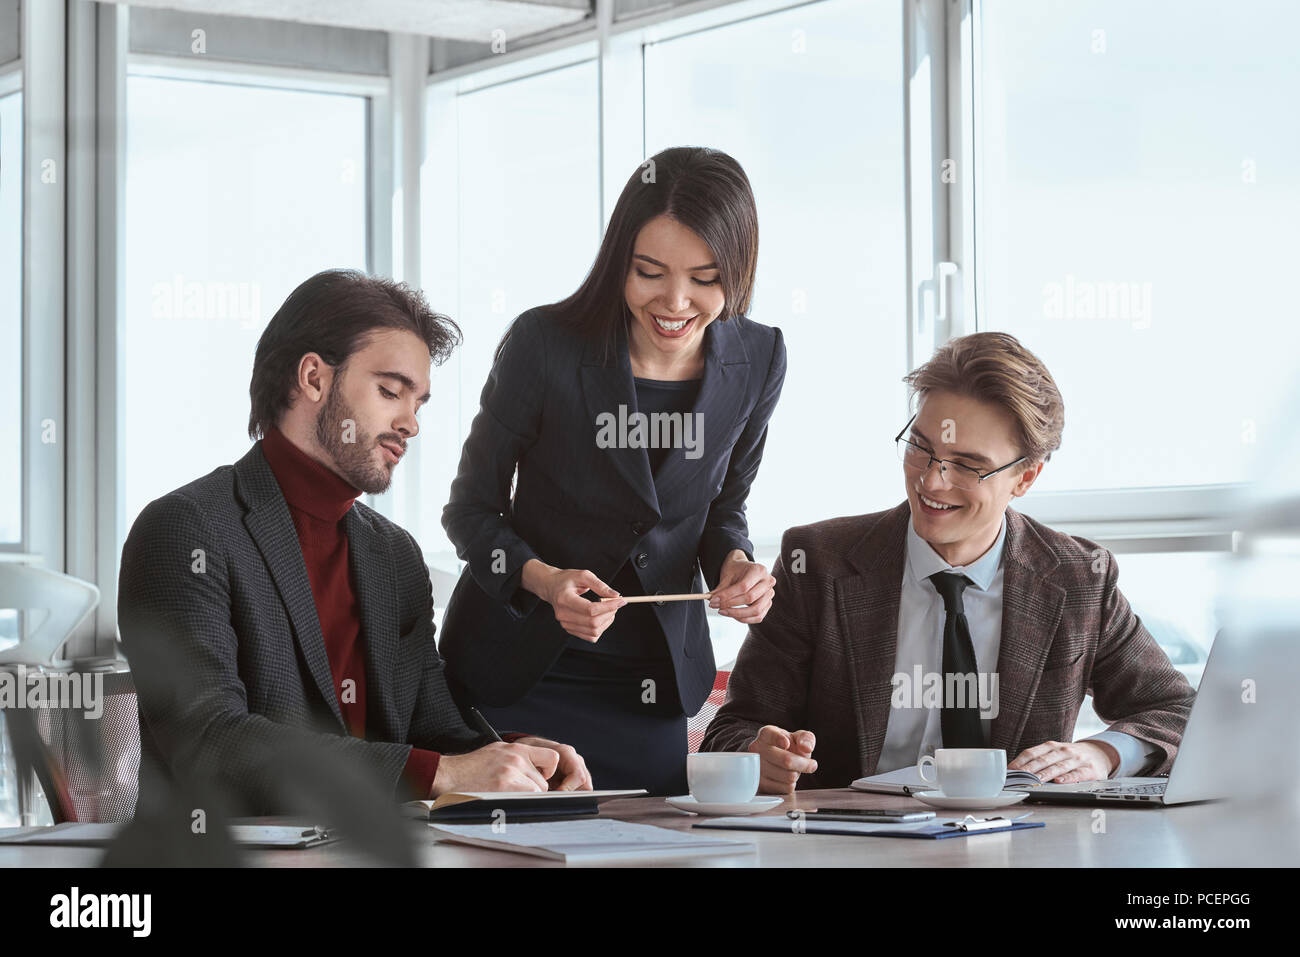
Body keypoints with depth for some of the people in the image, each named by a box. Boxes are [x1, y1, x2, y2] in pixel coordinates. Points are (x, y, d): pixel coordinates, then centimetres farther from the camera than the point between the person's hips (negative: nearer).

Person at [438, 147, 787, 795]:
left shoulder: (757, 360, -6)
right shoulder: (544, 343, -17)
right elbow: (470, 508, -7)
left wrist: (736, 564, -13)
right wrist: (543, 579, -26)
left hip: (658, 681, 3)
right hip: (516, 674, -3)